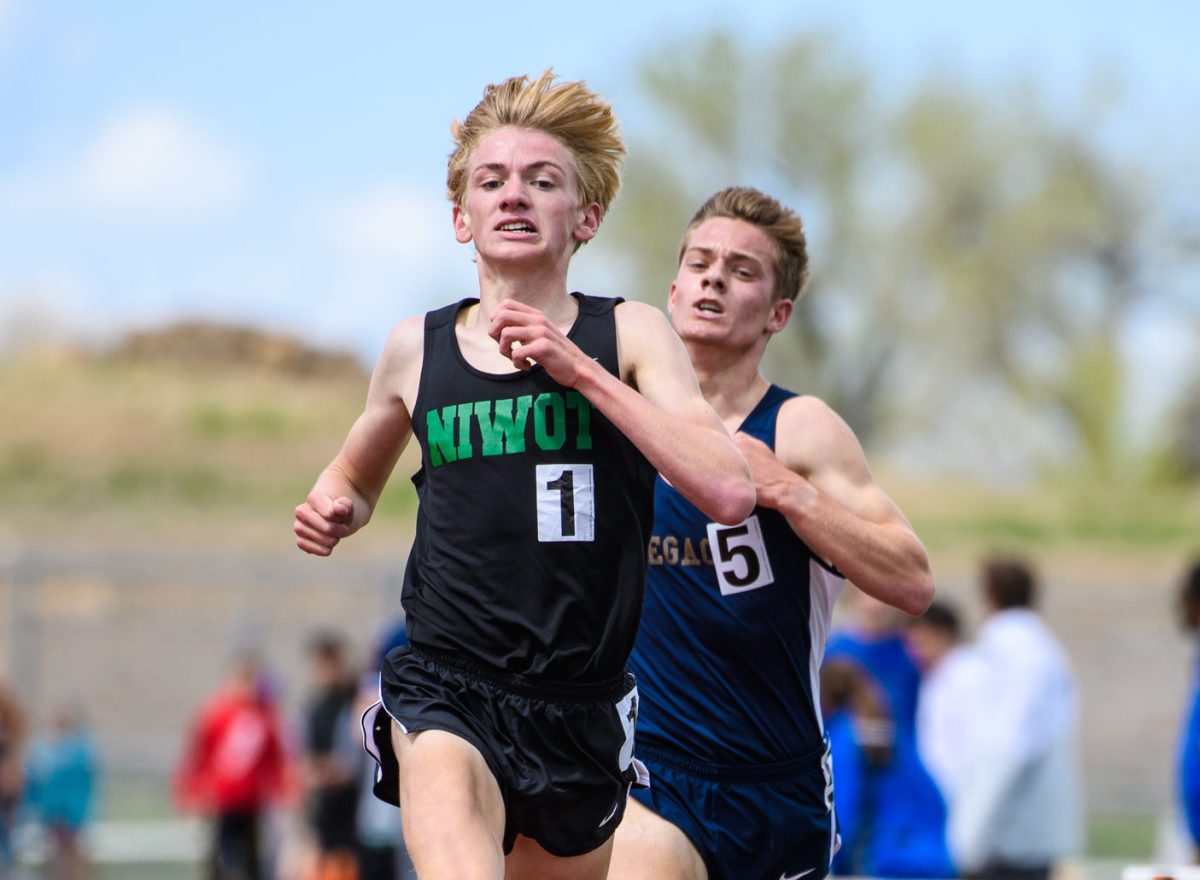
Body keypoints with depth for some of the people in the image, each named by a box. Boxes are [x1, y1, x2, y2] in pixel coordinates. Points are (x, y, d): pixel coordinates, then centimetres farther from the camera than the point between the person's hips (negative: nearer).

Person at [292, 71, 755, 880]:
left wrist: (580, 370, -16)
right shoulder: (417, 349, 7)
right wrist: (335, 509, 3)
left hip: (582, 706, 2)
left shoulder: (631, 336, 1)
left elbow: (730, 492, -14)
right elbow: (356, 474, 28)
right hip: (445, 690, -2)